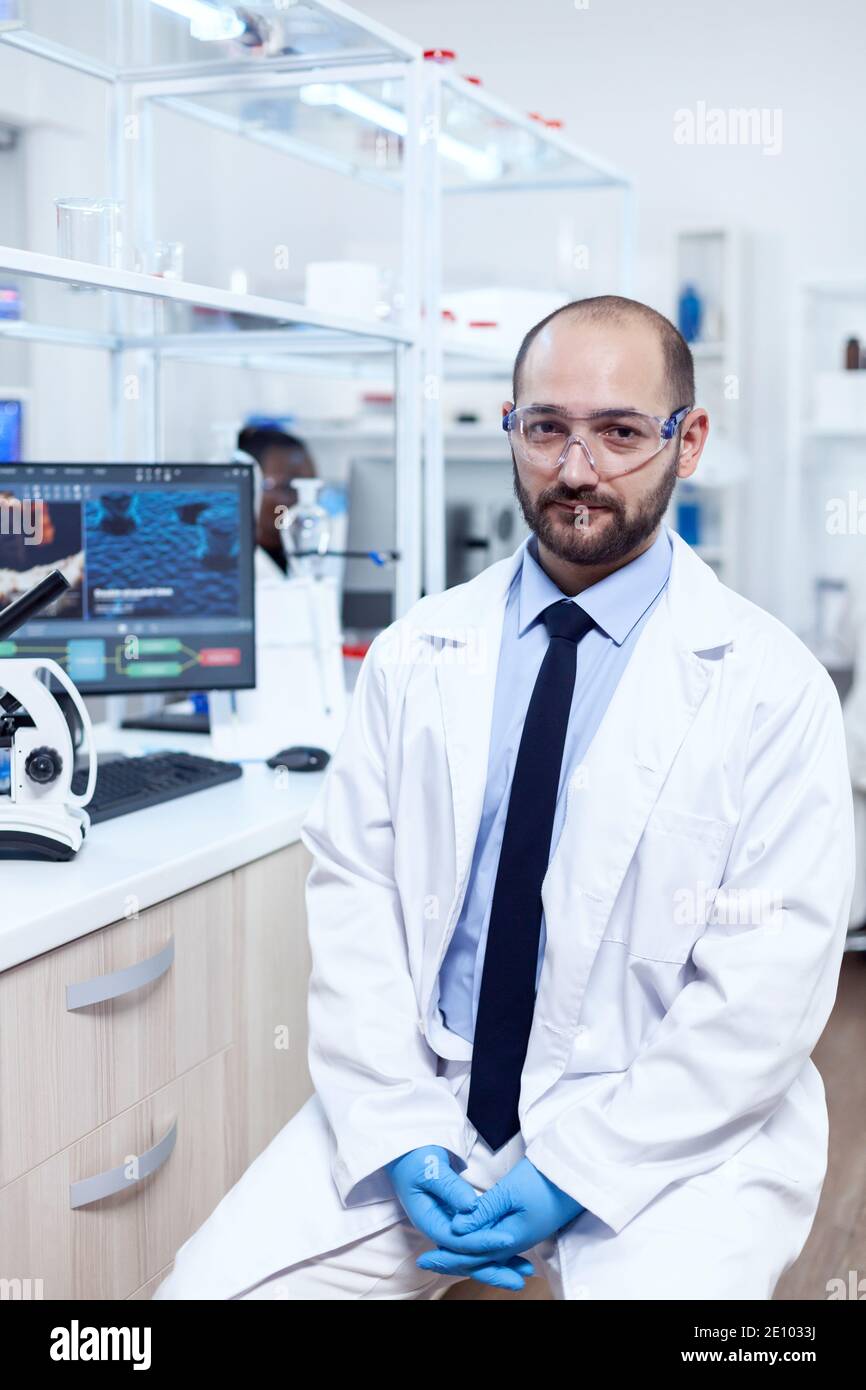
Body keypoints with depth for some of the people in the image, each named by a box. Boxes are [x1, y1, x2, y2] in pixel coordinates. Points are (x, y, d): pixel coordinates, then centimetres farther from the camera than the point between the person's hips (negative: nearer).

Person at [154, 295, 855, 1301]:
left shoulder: (771, 685, -5)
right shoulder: (414, 655, 5)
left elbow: (766, 989, -9)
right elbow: (353, 887, 0)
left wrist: (573, 1175, -14)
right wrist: (398, 1132, -11)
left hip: (668, 1137, -2)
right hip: (426, 1097, 3)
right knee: (209, 1283, -13)